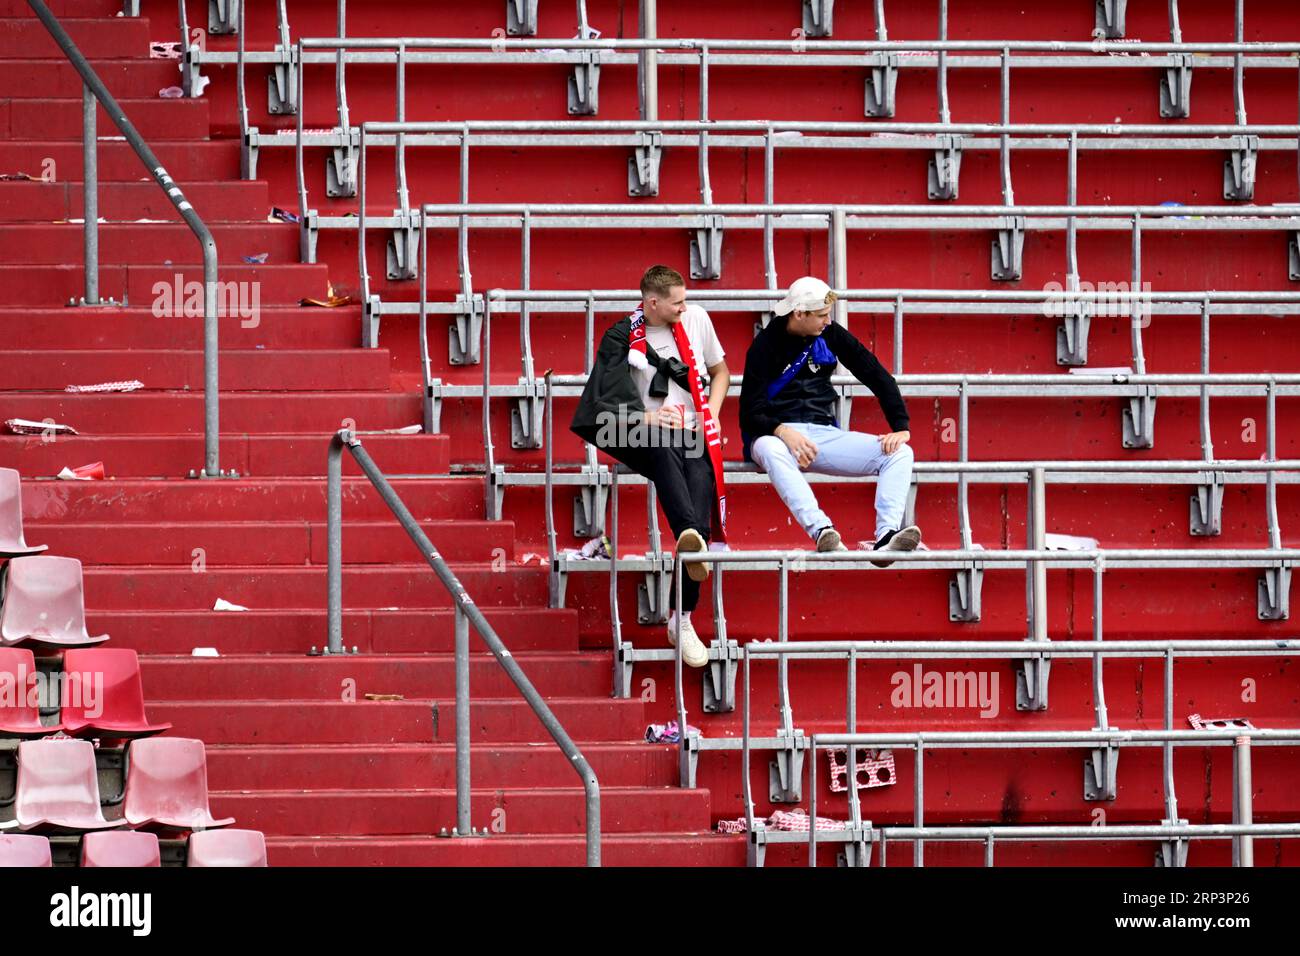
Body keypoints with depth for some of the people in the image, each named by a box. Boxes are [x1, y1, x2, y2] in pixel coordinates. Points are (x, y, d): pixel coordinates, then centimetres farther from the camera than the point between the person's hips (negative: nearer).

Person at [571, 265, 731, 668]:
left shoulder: (696, 319, 12)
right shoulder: (621, 339, 2)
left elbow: (720, 371, 25)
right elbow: (608, 405, -1)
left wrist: (712, 415, 7)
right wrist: (650, 418, -18)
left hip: (695, 436, 3)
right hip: (644, 438, -3)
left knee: (699, 515, -22)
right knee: (664, 447, -41)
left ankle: (683, 619, -19)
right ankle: (689, 537, -64)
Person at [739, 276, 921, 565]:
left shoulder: (831, 335, 7)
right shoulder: (766, 345, -4)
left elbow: (879, 378, 11)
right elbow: (751, 413, -8)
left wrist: (901, 427, -2)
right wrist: (782, 431, -29)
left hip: (823, 432, 5)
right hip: (777, 434, -5)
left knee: (900, 453, -16)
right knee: (772, 452, -43)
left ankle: (887, 536, -38)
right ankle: (821, 531, -58)